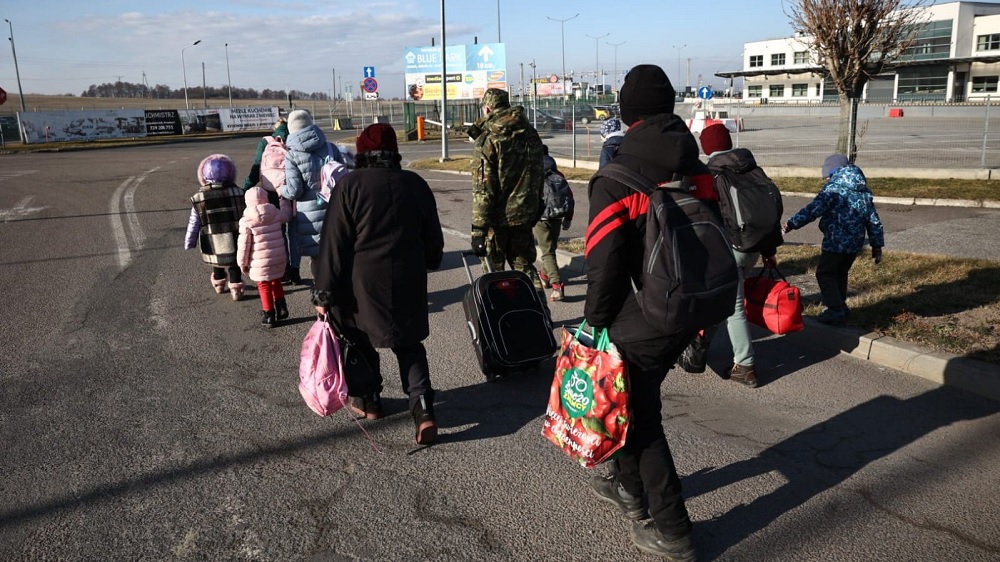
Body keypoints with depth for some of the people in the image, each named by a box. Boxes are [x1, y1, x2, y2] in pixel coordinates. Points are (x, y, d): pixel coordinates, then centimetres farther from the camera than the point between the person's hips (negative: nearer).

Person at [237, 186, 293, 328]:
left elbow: (243, 245, -9)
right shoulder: (276, 214, 0)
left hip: (261, 262, -4)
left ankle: (269, 316, 13)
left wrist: (242, 263, 2)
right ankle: (281, 308, 22)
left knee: (264, 286, 9)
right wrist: (284, 199, 38)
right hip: (279, 258, 4)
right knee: (276, 282, 25)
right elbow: (287, 215, 24)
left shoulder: (246, 221, -10)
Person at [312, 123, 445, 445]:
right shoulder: (416, 184, 3)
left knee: (360, 340, 17)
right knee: (409, 343, 12)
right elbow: (433, 237, 12)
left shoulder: (350, 185, -11)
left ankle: (368, 400, 31)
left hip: (362, 281, -3)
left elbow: (334, 244, -12)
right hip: (408, 280, 4)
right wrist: (429, 262, 33)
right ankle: (423, 408, -1)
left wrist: (324, 293, -7)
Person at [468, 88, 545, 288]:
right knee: (524, 264, 18)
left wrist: (478, 229, -17)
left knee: (493, 270, 8)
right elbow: (539, 176, 13)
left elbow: (483, 189, -19)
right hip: (525, 214, 6)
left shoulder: (487, 140, -15)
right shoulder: (531, 135, 5)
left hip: (498, 218, -6)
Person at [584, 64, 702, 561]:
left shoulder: (617, 180, -16)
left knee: (639, 413, 8)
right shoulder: (699, 170, 4)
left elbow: (606, 262, -21)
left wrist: (594, 321, -8)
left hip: (645, 318, -7)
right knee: (640, 397, 24)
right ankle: (629, 487, 42)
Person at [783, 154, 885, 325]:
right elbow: (874, 220, 15)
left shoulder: (833, 188, -9)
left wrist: (791, 224, -28)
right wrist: (877, 246, 20)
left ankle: (835, 312, -1)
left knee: (825, 274, 4)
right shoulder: (863, 190, 13)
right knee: (841, 273, 21)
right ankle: (841, 307, 28)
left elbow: (813, 209, -23)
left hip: (836, 242, -7)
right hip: (855, 243, 7)